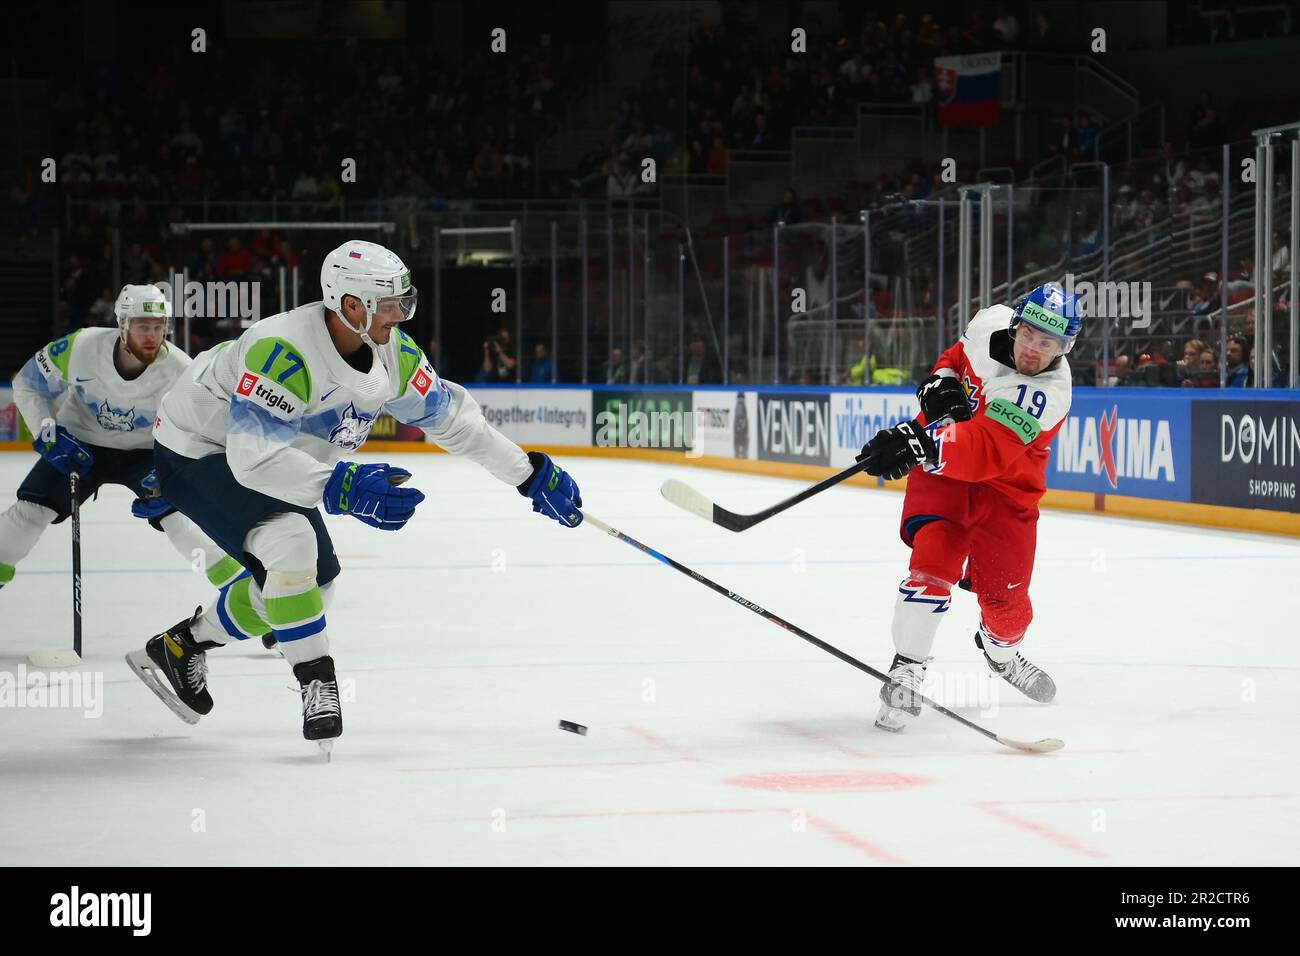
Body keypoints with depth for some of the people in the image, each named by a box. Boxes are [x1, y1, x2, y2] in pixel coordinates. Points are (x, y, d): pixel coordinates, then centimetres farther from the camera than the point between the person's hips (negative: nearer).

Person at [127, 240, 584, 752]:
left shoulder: (394, 354, -11)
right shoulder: (284, 351, -37)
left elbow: (452, 416, 1)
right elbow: (252, 455, -42)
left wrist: (532, 475, 0)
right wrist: (341, 488, -52)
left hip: (271, 456, 9)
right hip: (197, 453, -9)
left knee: (315, 578, 12)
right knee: (289, 541, -30)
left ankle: (180, 646, 26)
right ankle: (315, 681, -17)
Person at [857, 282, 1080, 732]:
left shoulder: (1050, 392, -28)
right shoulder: (991, 323, -13)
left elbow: (986, 451, -42)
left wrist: (923, 444, -56)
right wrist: (942, 382, -8)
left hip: (1005, 485, -2)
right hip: (939, 460, 2)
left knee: (1003, 592, 0)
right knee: (934, 560, -19)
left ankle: (1001, 651, 36)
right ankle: (906, 670, -10)